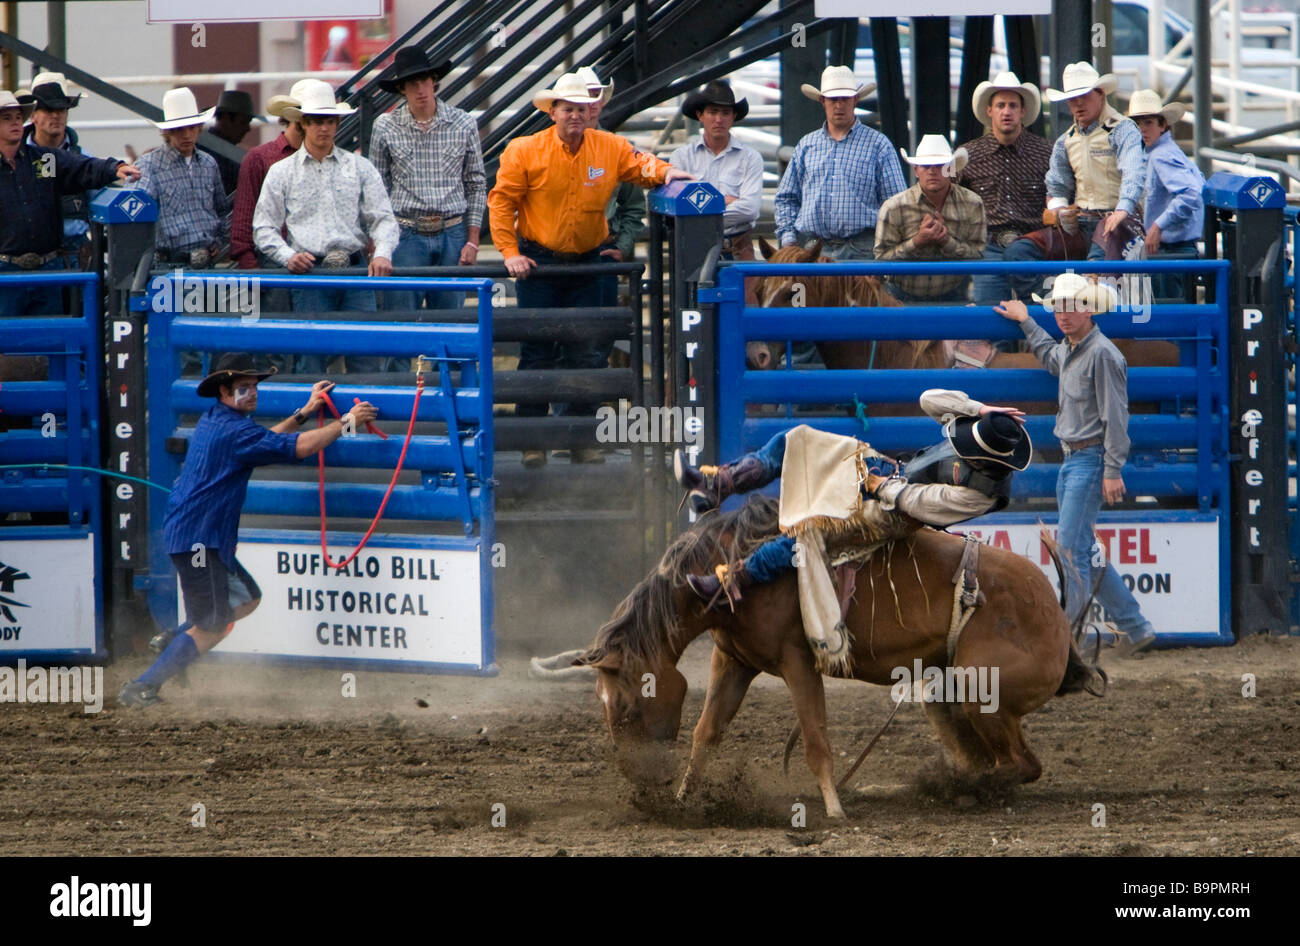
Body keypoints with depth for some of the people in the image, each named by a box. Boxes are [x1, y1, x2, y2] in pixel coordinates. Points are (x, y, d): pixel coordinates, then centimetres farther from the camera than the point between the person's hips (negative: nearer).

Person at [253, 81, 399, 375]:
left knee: (367, 359, -6)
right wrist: (288, 257, -10)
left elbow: (383, 218, 7)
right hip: (309, 273, -1)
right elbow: (264, 227, 8)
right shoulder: (281, 172, 10)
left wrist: (382, 254, -12)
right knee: (311, 361, -3)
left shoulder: (360, 168, 12)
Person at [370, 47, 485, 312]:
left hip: (452, 234, 1)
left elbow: (476, 185, 10)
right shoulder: (385, 127, 1)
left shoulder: (463, 125, 4)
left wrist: (473, 241, 5)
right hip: (406, 234, -1)